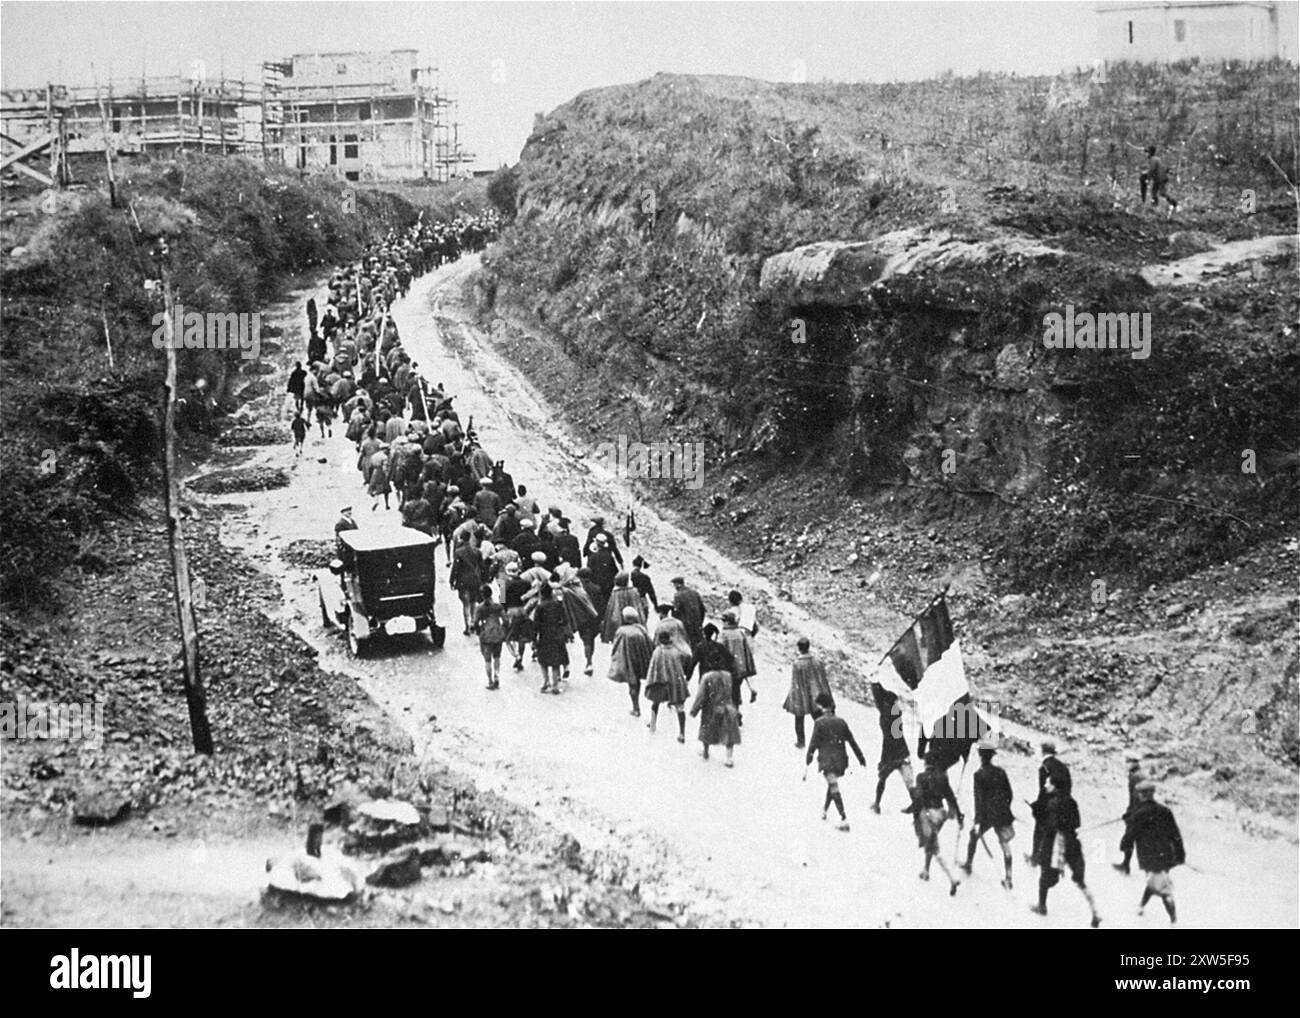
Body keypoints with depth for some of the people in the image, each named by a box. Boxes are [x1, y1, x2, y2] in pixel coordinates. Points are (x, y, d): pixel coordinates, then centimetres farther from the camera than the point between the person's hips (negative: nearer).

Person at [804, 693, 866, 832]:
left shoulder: (819, 723, -7)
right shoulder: (841, 722, 7)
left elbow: (813, 744, -11)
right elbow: (852, 741, 11)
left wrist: (806, 765, -10)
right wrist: (861, 757, 21)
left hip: (827, 760, -5)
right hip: (840, 760, 5)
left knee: (834, 788, -9)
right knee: (832, 784, 26)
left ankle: (844, 819, -20)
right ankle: (825, 809, 46)